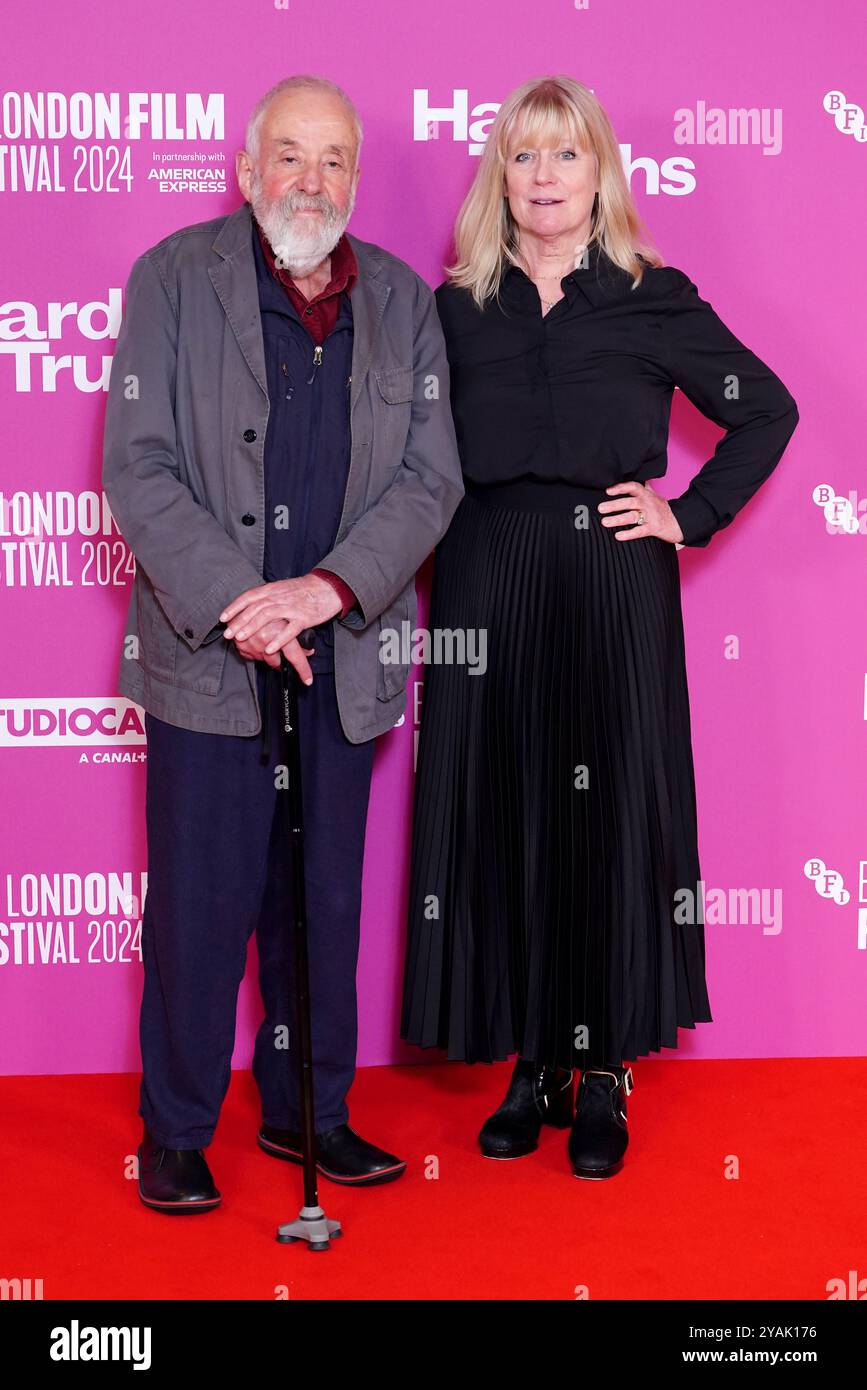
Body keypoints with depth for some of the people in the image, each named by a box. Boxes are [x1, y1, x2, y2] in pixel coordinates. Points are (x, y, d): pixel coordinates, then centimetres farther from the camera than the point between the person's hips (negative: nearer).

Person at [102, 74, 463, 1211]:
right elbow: (138, 468, -6)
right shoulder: (173, 279, 0)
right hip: (208, 652, -3)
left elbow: (431, 477, 1)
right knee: (200, 905, 3)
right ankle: (177, 1131, 21)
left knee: (324, 901, 13)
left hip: (343, 655, 3)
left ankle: (309, 1112, 30)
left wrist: (329, 586, -14)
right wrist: (233, 602, -17)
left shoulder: (404, 303, 8)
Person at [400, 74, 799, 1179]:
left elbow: (766, 411, 7)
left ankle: (604, 1076, 13)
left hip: (613, 590, -2)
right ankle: (532, 1066, 18)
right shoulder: (458, 309, 9)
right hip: (487, 590, 2)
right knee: (502, 818, 4)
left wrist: (691, 517, -1)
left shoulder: (653, 301, 3)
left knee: (607, 817, 1)